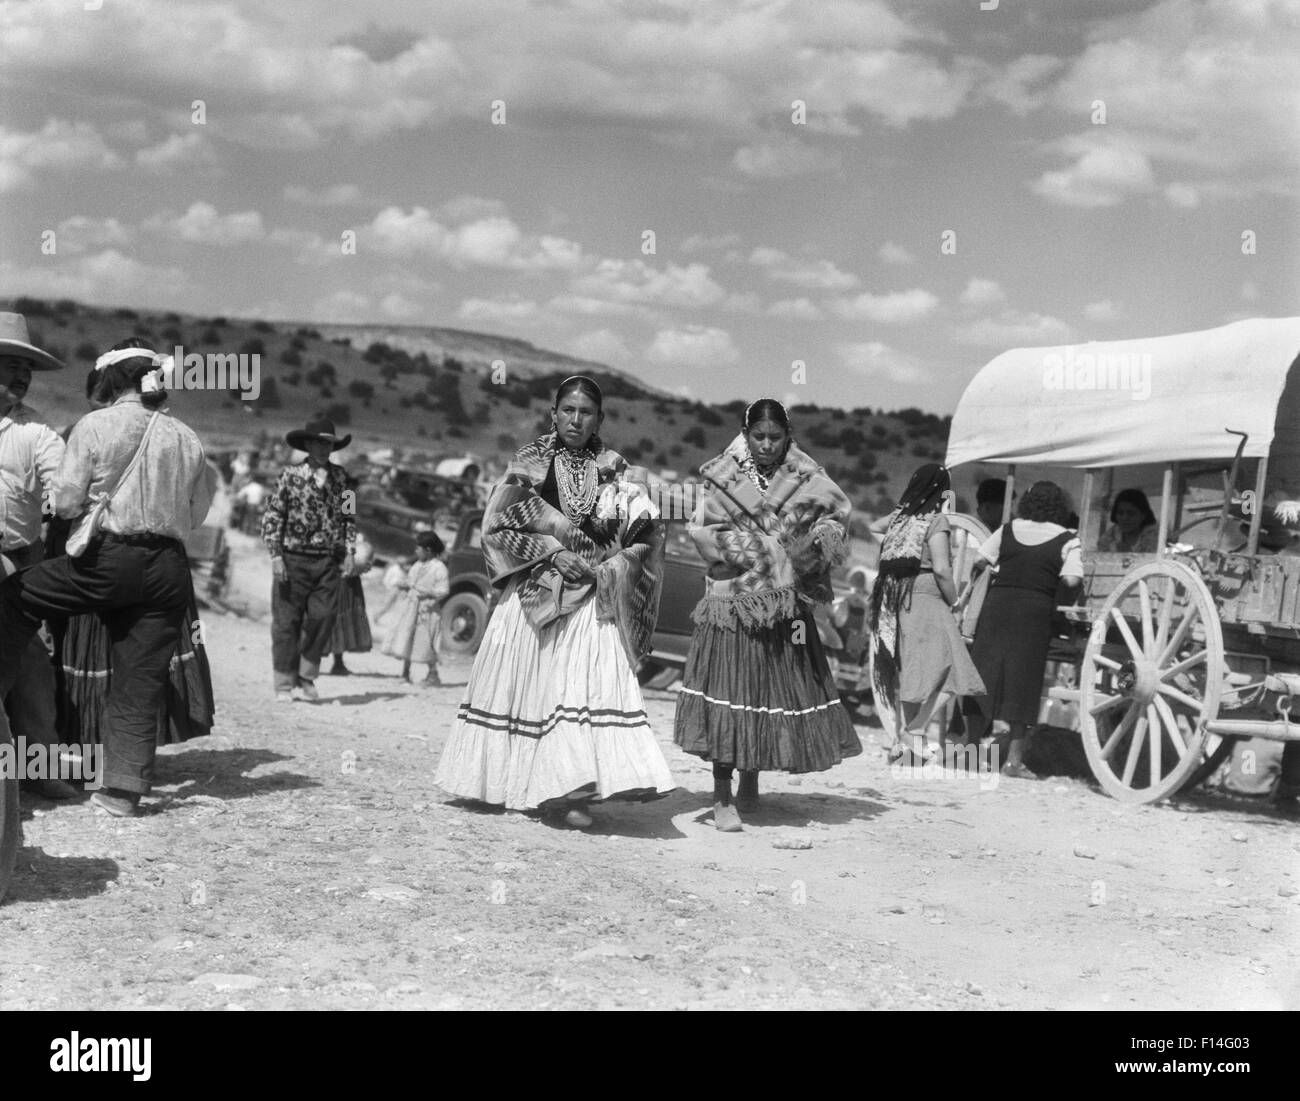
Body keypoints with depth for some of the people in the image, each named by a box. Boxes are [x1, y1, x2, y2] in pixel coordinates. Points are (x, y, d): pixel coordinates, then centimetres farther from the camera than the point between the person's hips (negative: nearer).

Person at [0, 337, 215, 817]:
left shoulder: (94, 426, -3)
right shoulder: (186, 437, 8)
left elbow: (65, 502, -2)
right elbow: (196, 513, 12)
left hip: (107, 560, -4)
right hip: (168, 569, 4)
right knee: (140, 683, 8)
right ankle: (123, 788, 10)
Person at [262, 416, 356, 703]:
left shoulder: (339, 476, 8)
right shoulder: (291, 475, -1)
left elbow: (348, 516, 15)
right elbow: (271, 516, -1)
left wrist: (349, 551, 6)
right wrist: (276, 555, -8)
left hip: (328, 561, 3)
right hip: (293, 558, -3)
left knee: (322, 620, -1)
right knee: (287, 622, 0)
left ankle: (306, 680, 13)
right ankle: (285, 684, 9)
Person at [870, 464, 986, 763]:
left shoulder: (898, 517, 11)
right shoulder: (936, 520, -8)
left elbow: (885, 562, 10)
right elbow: (941, 569, -16)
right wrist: (953, 602, -3)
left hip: (892, 604, 8)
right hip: (924, 603, -8)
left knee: (904, 672, 13)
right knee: (947, 671, -4)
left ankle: (900, 737, 17)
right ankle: (915, 731, -10)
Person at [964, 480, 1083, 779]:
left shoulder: (1008, 531, 7)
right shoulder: (1066, 541, 0)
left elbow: (979, 561, 8)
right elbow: (1071, 580, -9)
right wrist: (1049, 573, 11)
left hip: (998, 605, 2)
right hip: (1035, 612, -2)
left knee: (984, 674, 10)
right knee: (1023, 680, 3)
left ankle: (972, 745, 15)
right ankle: (1014, 759, 3)